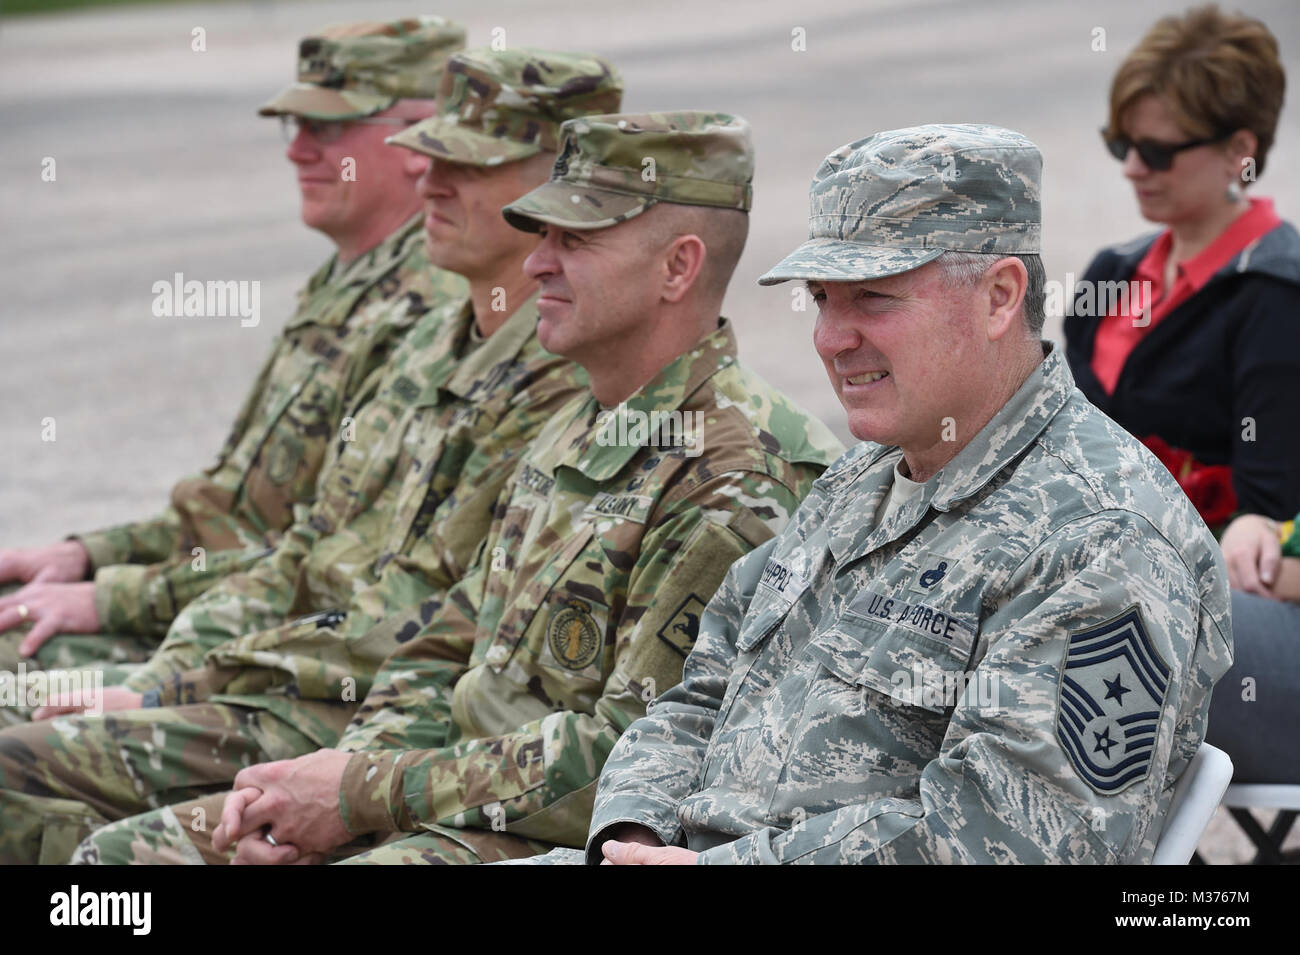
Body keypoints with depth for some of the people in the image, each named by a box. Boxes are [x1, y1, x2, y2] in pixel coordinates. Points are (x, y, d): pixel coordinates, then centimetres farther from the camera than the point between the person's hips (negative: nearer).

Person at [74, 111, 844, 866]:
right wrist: (339, 773, 0)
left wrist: (367, 794, -17)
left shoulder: (741, 480, -16)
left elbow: (636, 758, -21)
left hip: (573, 840, -10)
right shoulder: (574, 436, 16)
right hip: (457, 805, 10)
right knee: (119, 856, 2)